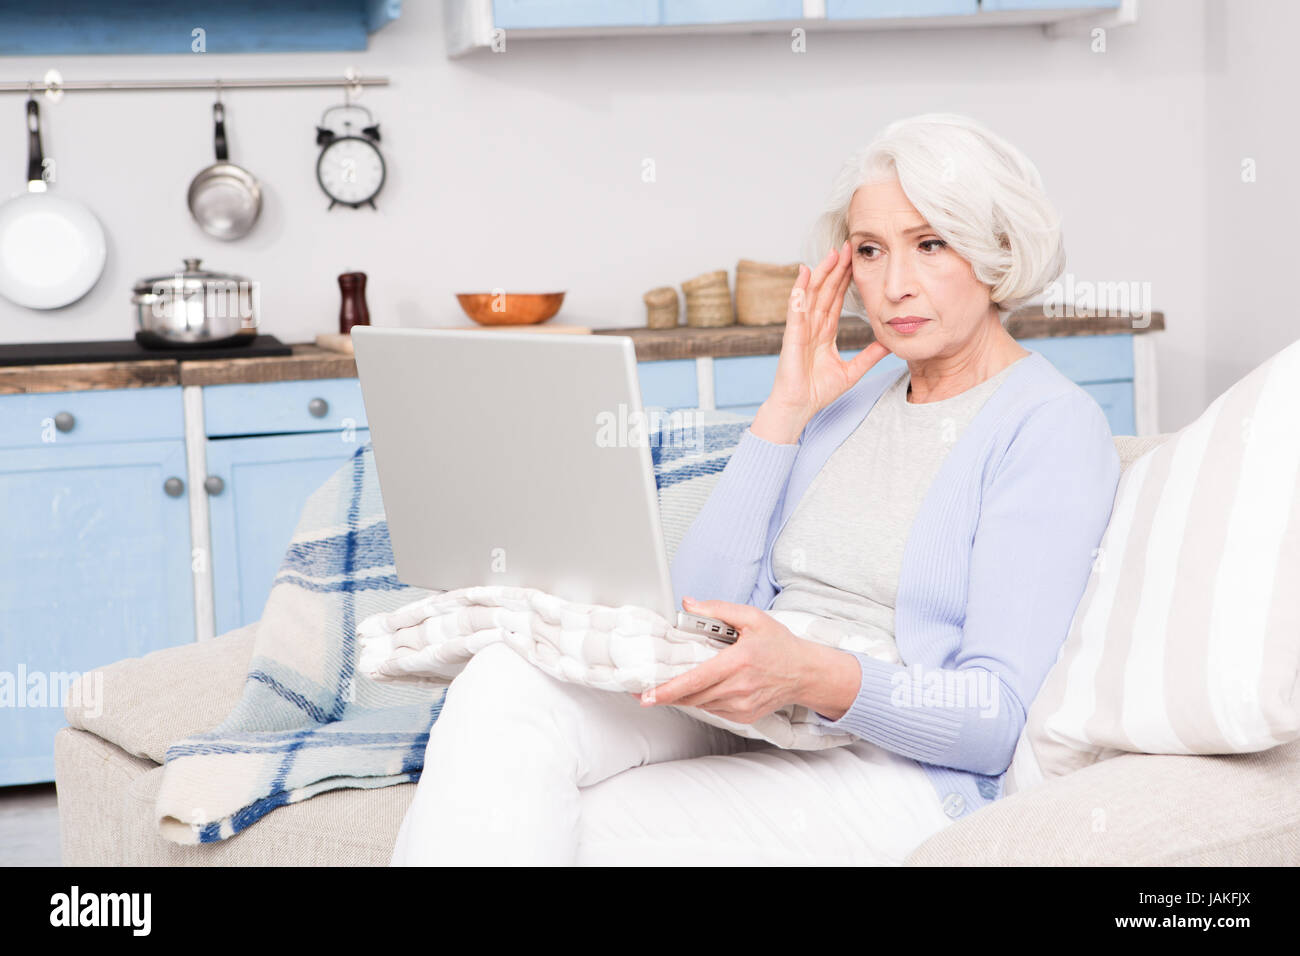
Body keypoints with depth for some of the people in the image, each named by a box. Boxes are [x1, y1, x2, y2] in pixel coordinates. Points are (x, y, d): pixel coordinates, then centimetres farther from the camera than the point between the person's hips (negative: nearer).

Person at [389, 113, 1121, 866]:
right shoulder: (848, 400, 21)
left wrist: (816, 677, -28)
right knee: (507, 684, -26)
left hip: (894, 762, -6)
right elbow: (704, 601, 9)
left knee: (567, 832, -31)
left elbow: (998, 715, -10)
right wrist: (785, 411, 5)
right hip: (744, 718, 6)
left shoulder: (1054, 427, -1)